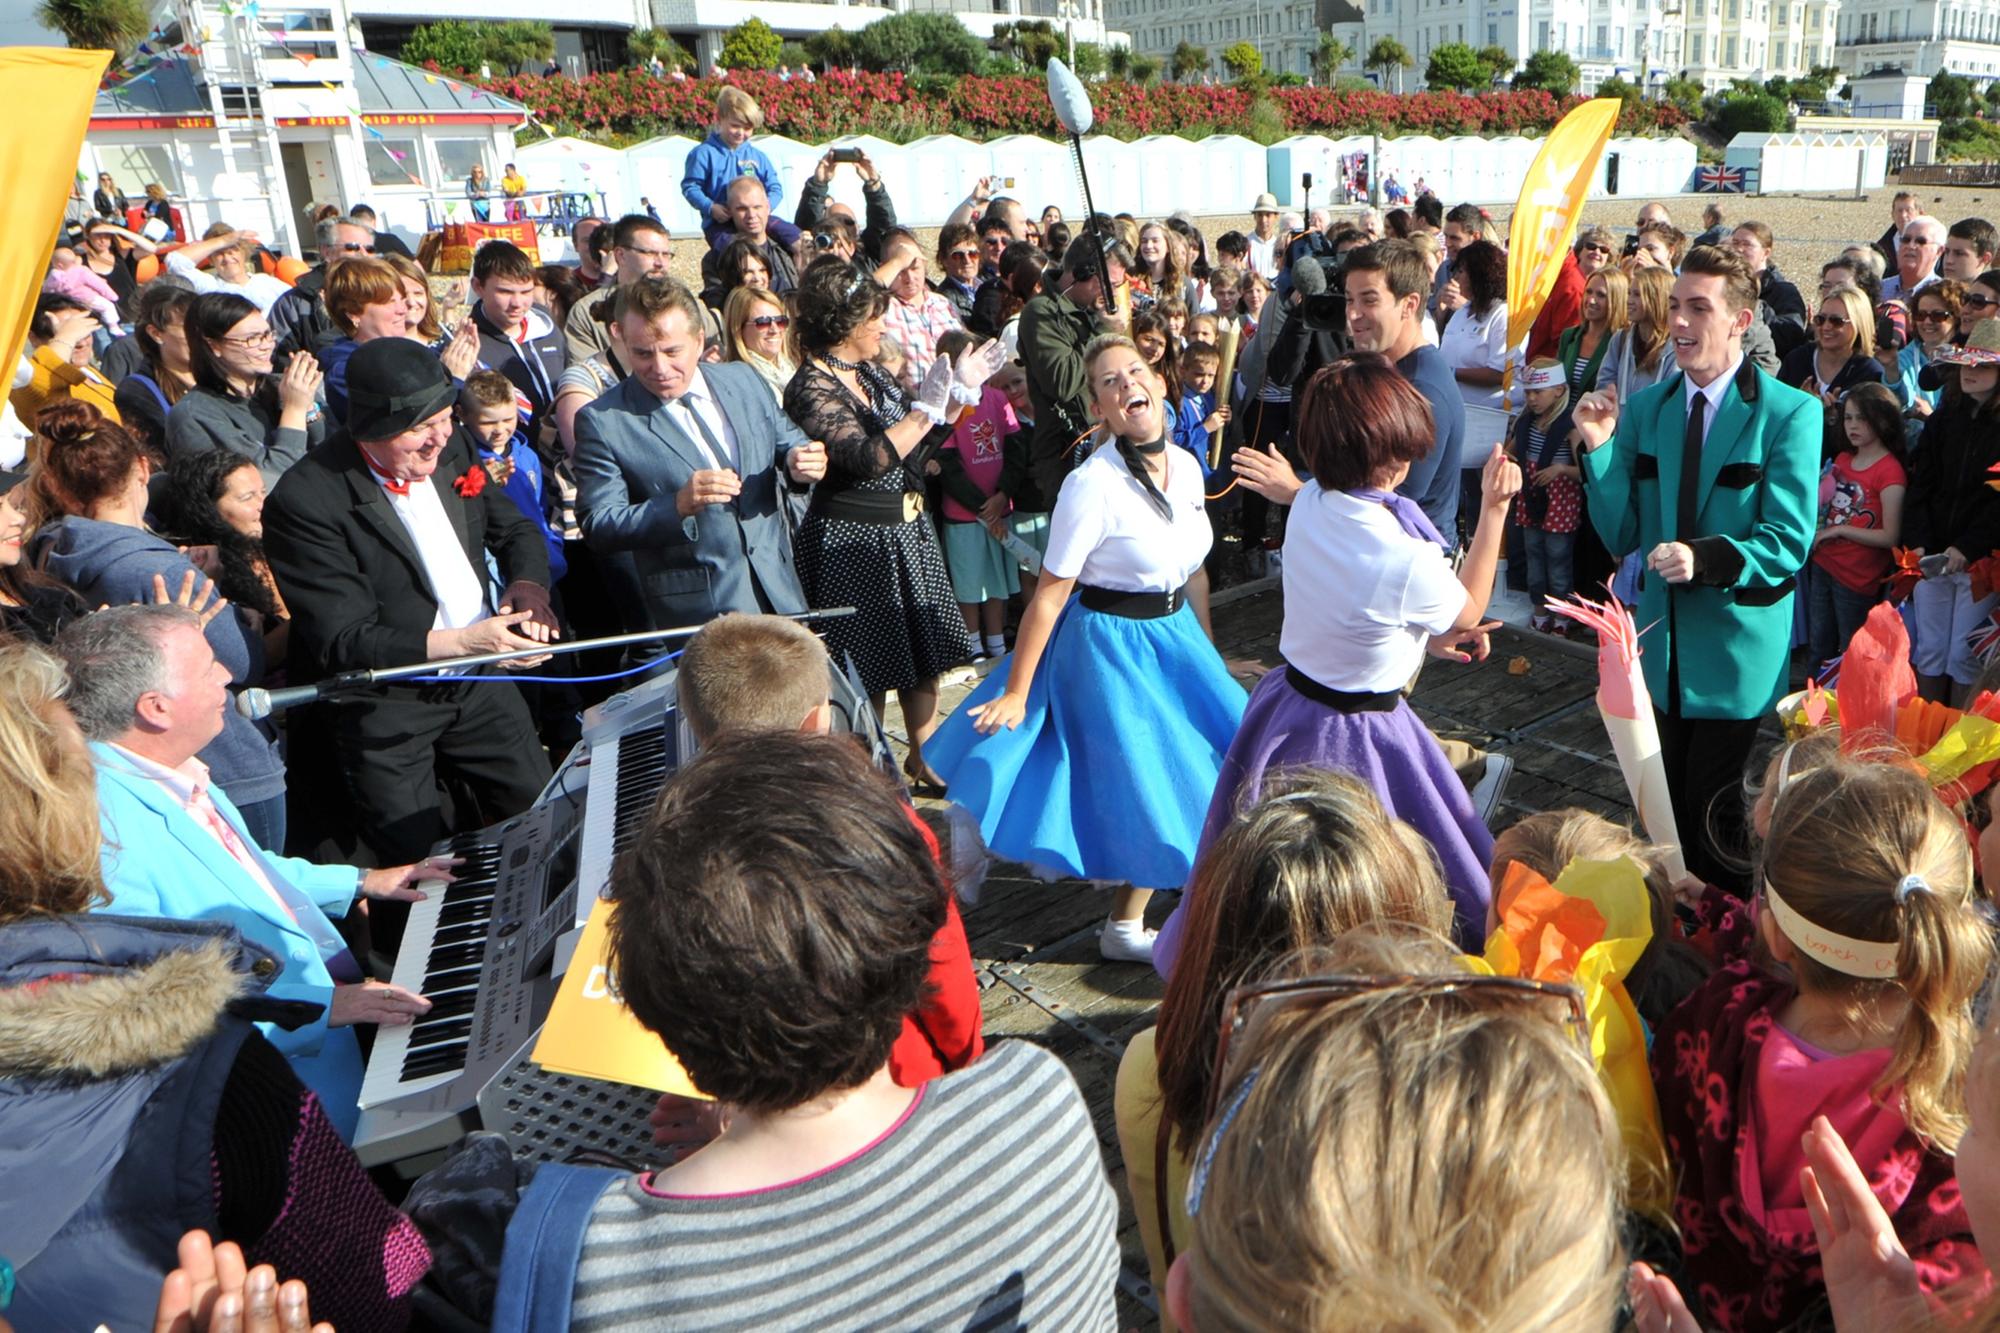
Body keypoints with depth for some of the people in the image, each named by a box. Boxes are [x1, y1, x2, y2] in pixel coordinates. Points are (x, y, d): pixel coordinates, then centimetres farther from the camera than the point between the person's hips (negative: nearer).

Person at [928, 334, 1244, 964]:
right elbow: (1049, 594, -19)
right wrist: (1014, 693, -16)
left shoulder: (1186, 468, 0)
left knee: (1213, 759, 17)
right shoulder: (1092, 485, -22)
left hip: (1175, 635, 8)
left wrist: (1209, 656, 19)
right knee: (1151, 788, 1)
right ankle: (1124, 929, 26)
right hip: (1110, 645, -8)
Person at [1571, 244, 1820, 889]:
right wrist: (1599, 449, -14)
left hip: (1735, 650, -4)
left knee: (1711, 810, 5)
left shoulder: (1790, 413, -10)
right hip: (1657, 642, 4)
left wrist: (1706, 557, -32)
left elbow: (1788, 543, -15)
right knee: (1662, 801, 16)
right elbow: (1620, 536, -1)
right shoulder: (1642, 408, 2)